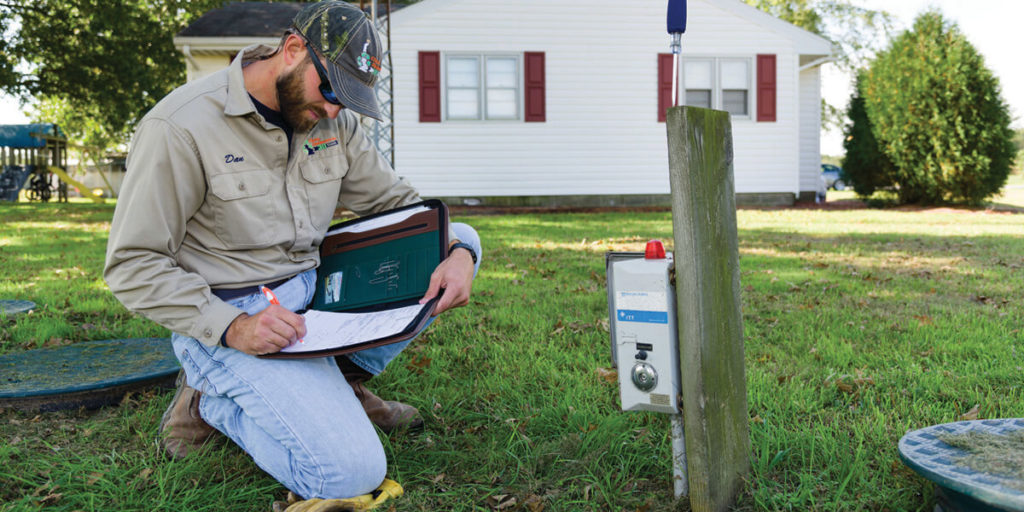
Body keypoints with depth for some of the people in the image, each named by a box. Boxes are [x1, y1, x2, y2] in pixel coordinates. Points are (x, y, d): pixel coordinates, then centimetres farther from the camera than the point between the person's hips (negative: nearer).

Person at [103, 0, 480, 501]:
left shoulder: (334, 119, 3)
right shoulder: (181, 127, -17)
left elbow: (398, 202, 8)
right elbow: (132, 265, -14)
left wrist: (458, 251, -13)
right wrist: (232, 327, -27)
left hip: (315, 292, 7)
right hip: (229, 316, -7)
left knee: (455, 241, 0)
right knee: (350, 473, -22)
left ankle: (343, 376, 4)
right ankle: (209, 400, 4)